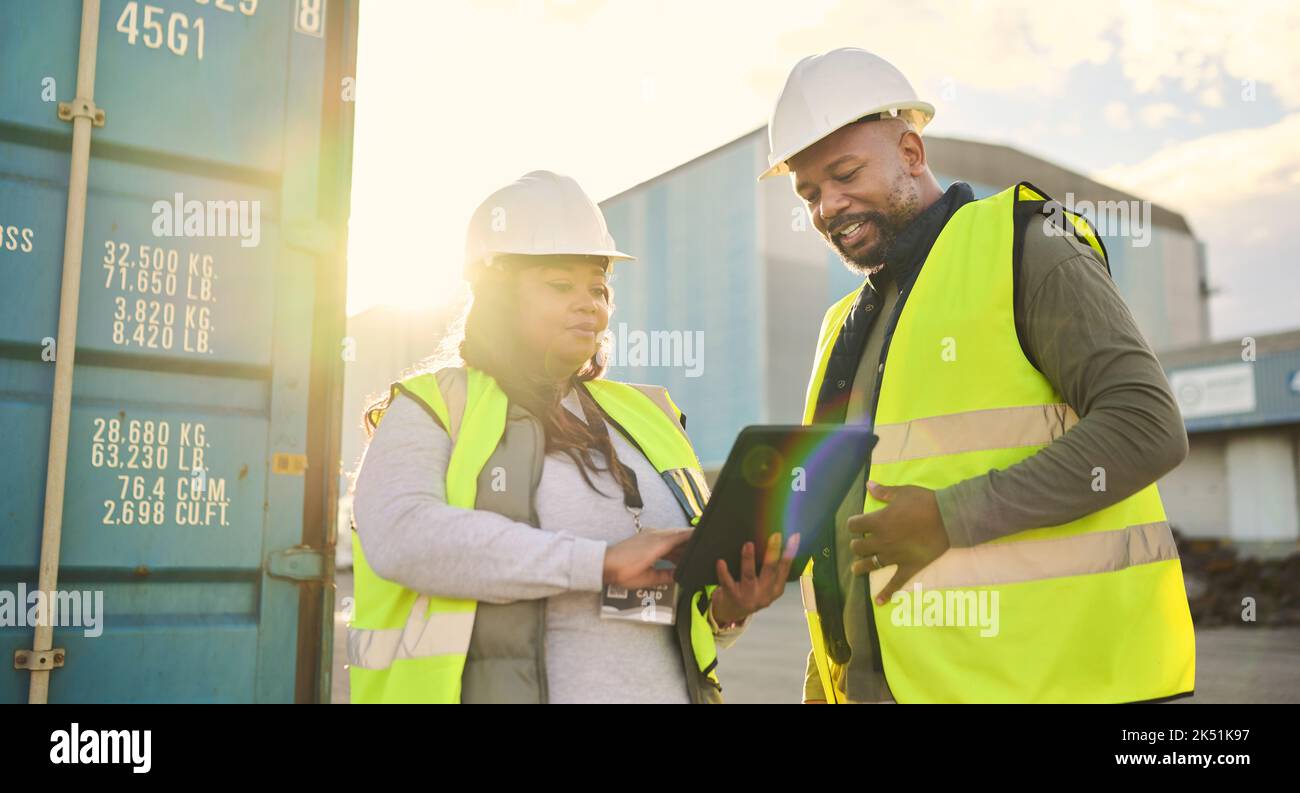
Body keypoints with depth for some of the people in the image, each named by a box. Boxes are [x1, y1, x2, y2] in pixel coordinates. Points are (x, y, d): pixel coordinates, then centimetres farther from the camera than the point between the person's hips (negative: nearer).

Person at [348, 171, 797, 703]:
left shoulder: (647, 416, 15)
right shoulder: (432, 407, 3)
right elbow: (400, 536, -16)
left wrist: (727, 609, -2)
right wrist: (603, 561, -20)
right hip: (497, 686, -3)